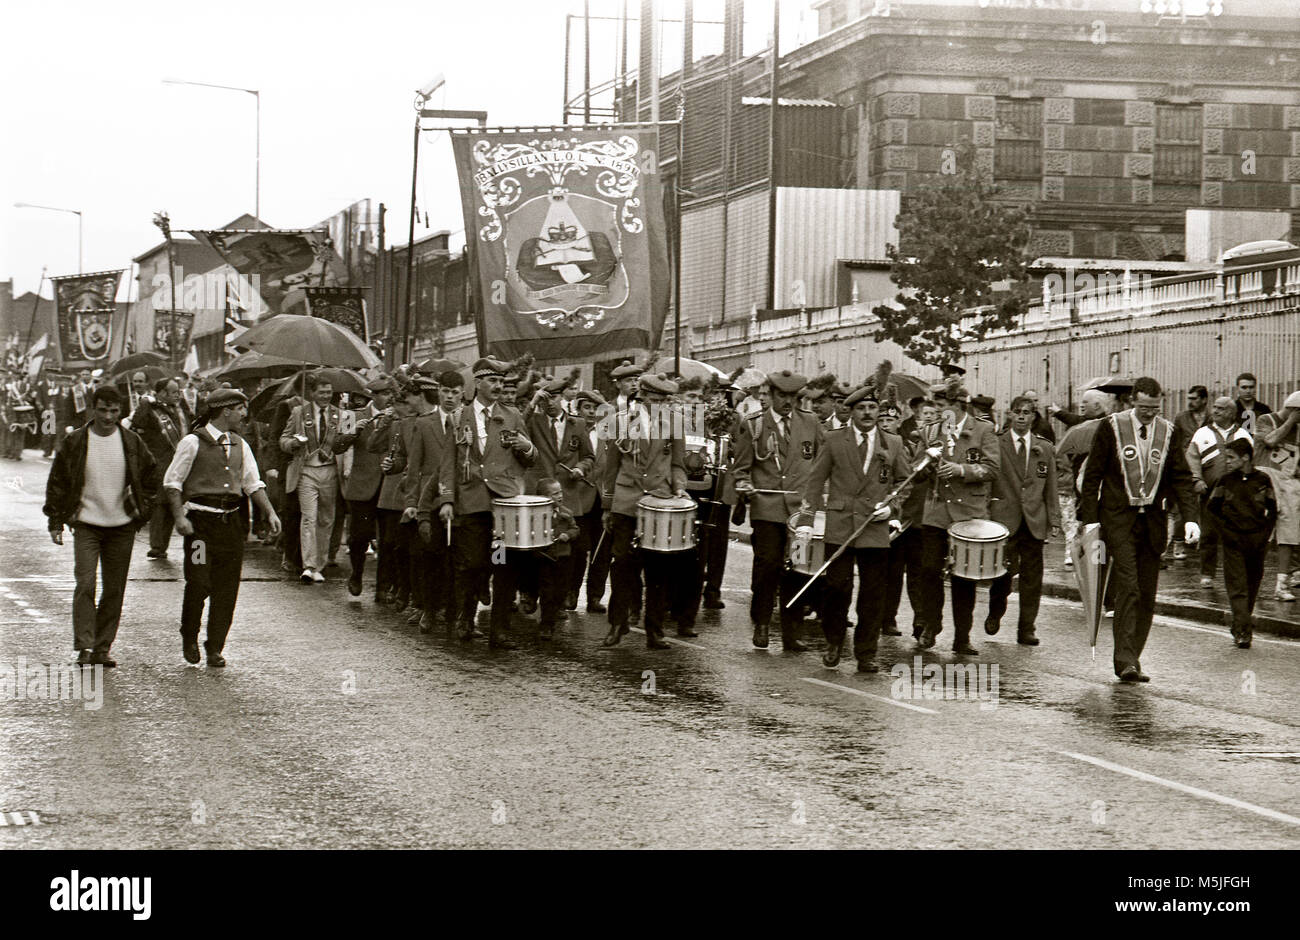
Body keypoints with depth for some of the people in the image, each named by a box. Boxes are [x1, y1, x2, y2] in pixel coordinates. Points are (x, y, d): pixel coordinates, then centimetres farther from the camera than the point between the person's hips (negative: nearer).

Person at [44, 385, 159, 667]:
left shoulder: (132, 442, 2)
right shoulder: (74, 442, -2)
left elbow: (151, 476, 14)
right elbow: (57, 482, 4)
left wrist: (143, 512, 5)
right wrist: (56, 522, 0)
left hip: (122, 527, 2)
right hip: (86, 524, -2)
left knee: (114, 591, 5)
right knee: (85, 585, -13)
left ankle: (102, 648, 12)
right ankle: (84, 647, -11)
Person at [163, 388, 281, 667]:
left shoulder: (240, 445, 14)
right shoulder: (193, 442, -3)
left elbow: (253, 483, 17)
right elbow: (172, 482, -2)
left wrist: (270, 512, 4)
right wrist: (180, 516, -13)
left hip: (232, 520, 5)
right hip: (201, 521, -5)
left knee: (227, 588, 3)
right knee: (199, 583, -9)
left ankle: (215, 648, 12)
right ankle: (189, 637, 16)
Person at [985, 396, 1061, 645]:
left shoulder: (1045, 449, 14)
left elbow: (1051, 488, 14)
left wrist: (1054, 520, 7)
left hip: (1034, 521, 3)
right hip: (1004, 518, -3)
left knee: (1032, 576, 1)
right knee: (1006, 569, -10)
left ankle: (1026, 629, 8)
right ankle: (995, 613, 17)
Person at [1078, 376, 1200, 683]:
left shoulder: (1168, 432, 6)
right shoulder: (1111, 427, -4)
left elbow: (1181, 478, 6)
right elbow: (1092, 476, -1)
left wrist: (1190, 517, -8)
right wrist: (1089, 520, -8)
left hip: (1152, 522, 4)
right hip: (1118, 519, -4)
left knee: (1147, 595, 4)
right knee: (1128, 588, -14)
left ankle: (1133, 659, 13)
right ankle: (1125, 660, -14)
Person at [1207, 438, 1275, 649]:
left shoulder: (1262, 480, 2)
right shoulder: (1225, 481, 2)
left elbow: (1272, 510, 11)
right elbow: (1212, 507, 7)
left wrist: (1265, 532, 1)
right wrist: (1226, 530, -1)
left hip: (1257, 542, 1)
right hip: (1233, 541, -1)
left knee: (1252, 586, 8)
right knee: (1237, 586, -10)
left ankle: (1241, 630, 19)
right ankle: (1243, 630, -17)